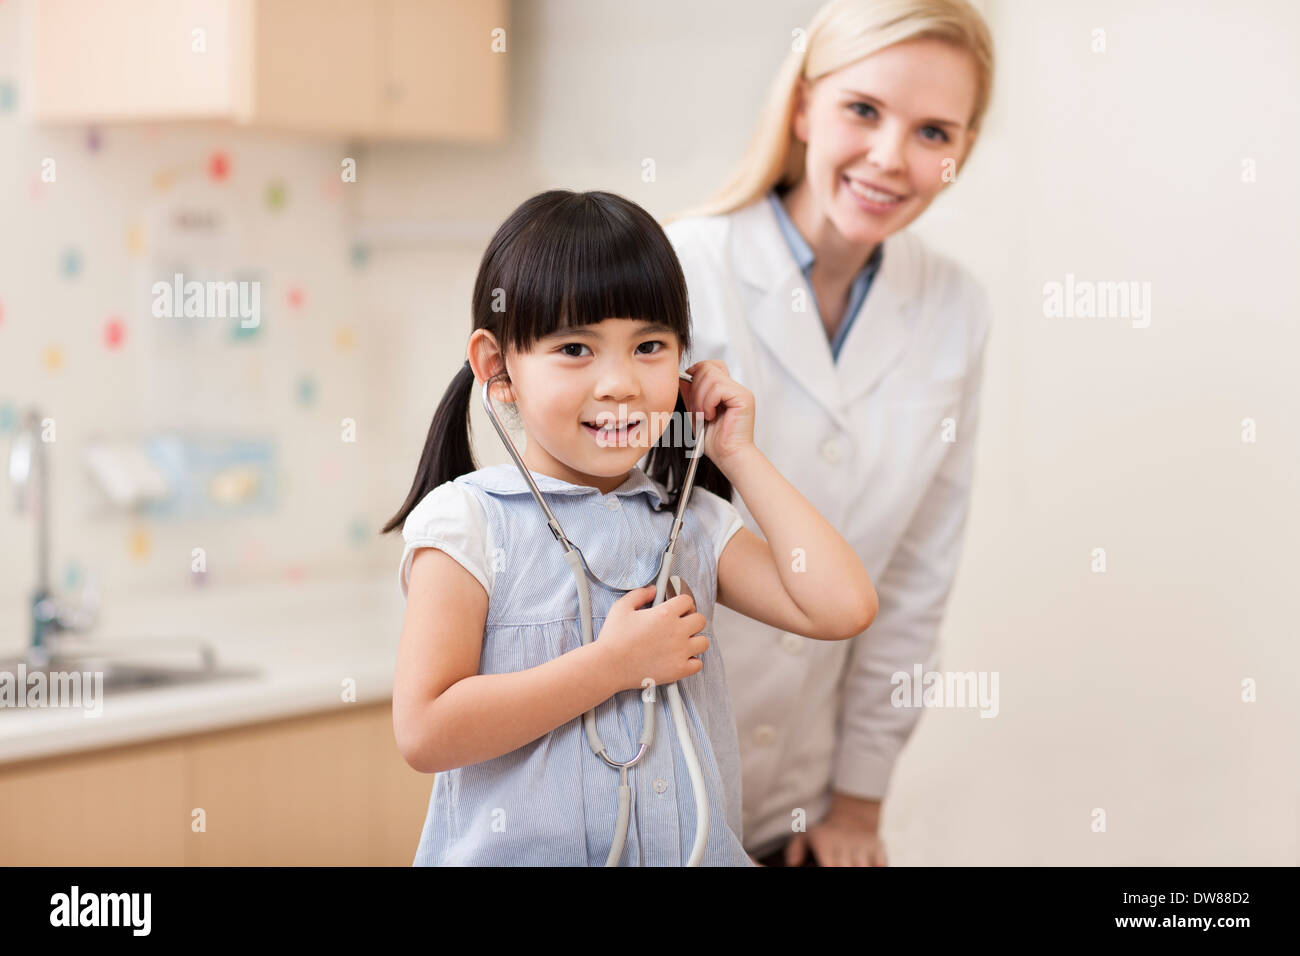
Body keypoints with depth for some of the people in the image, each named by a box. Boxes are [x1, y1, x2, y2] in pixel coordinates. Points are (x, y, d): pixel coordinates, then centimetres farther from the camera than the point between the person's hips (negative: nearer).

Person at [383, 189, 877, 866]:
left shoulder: (694, 523, 4)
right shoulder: (468, 522, -10)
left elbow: (842, 606, -9)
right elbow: (424, 732, -19)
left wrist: (738, 454, -2)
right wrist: (615, 663, -19)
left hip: (694, 853, 4)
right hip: (517, 853, -4)